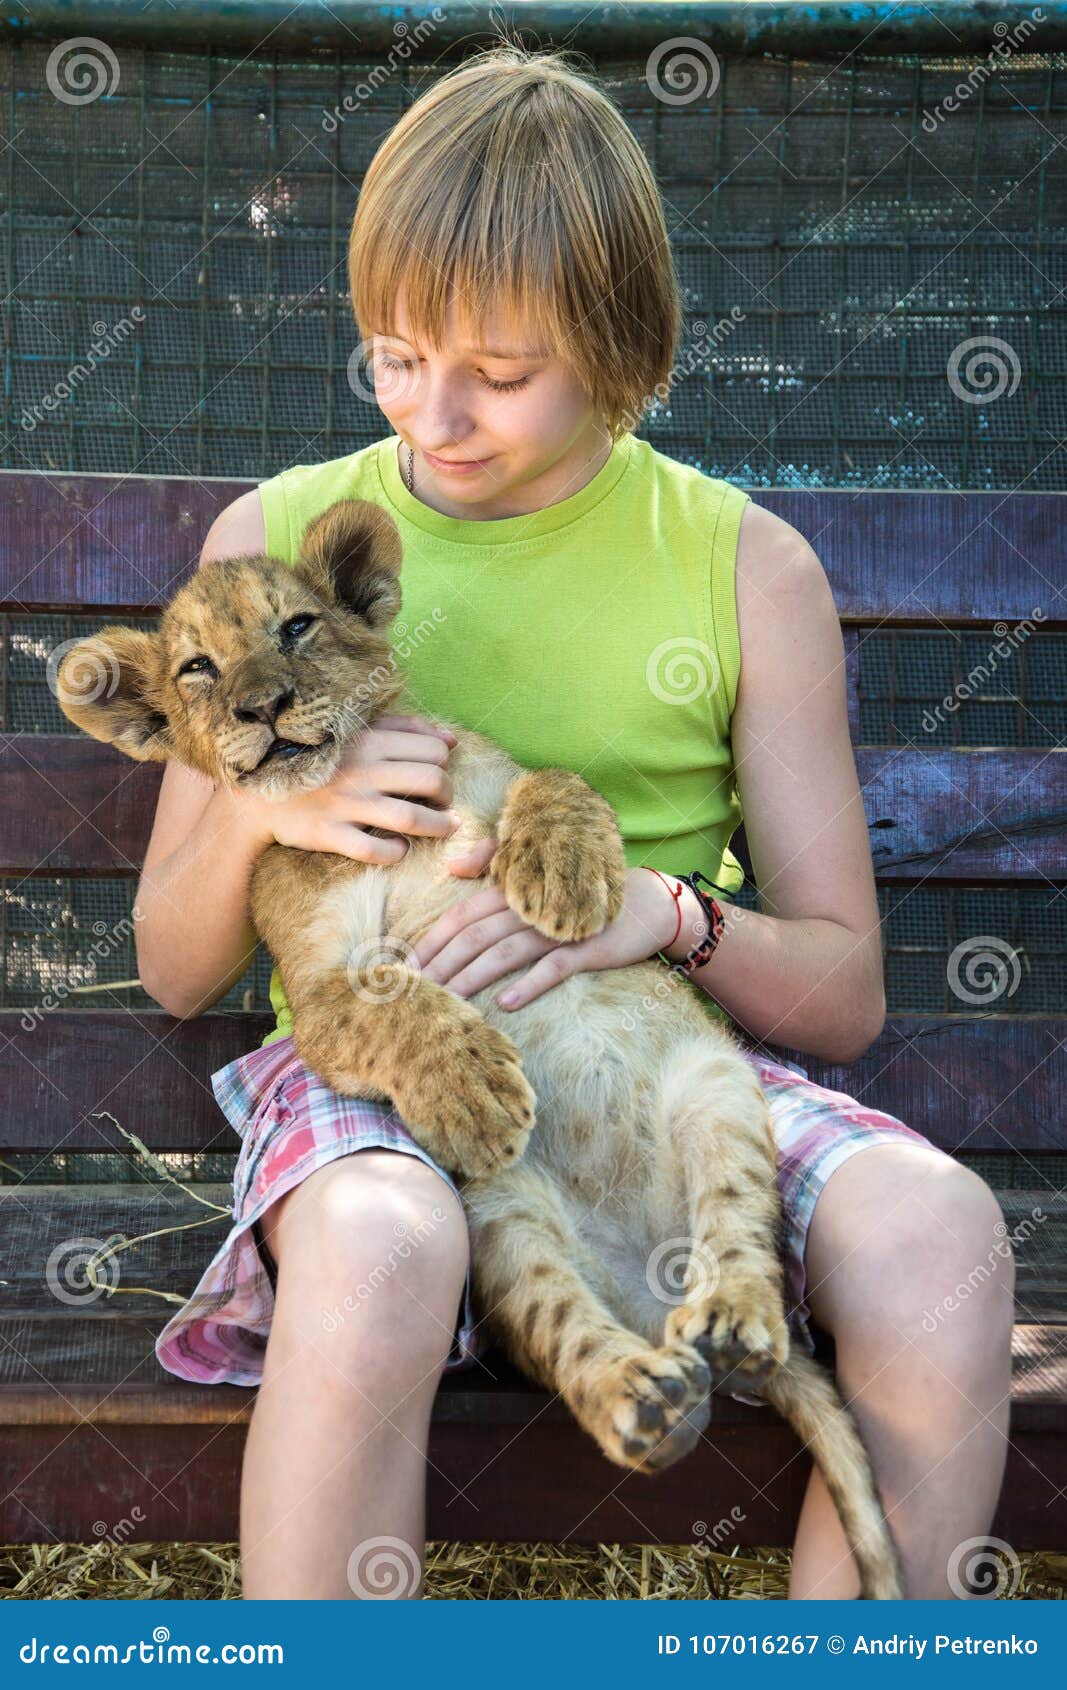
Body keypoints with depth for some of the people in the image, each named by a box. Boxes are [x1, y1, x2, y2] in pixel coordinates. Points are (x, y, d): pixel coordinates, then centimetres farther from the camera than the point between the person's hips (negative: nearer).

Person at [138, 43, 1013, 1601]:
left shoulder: (748, 566, 6)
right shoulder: (280, 536, 8)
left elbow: (845, 993, 6)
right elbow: (173, 971, 11)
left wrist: (658, 909, -14)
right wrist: (259, 805, -11)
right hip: (369, 1060, 0)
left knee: (935, 1227, -28)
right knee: (377, 1247, -35)